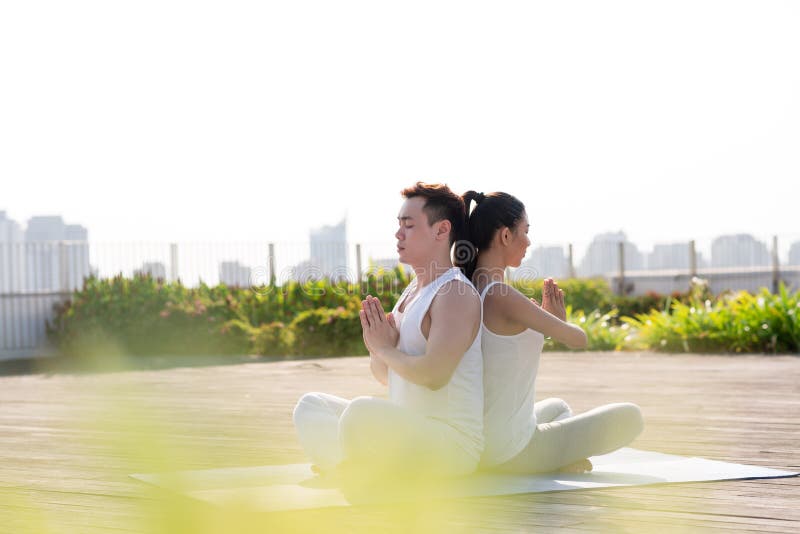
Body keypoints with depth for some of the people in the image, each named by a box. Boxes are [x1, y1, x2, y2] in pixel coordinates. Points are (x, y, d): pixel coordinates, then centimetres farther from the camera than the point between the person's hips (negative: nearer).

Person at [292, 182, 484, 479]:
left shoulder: (456, 294, -12)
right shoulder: (411, 291, 17)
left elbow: (434, 374, -26)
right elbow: (385, 376, 21)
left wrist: (386, 349, -10)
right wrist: (377, 347, -1)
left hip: (453, 442, -11)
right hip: (409, 435, 11)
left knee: (362, 412, -37)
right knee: (310, 406, 12)